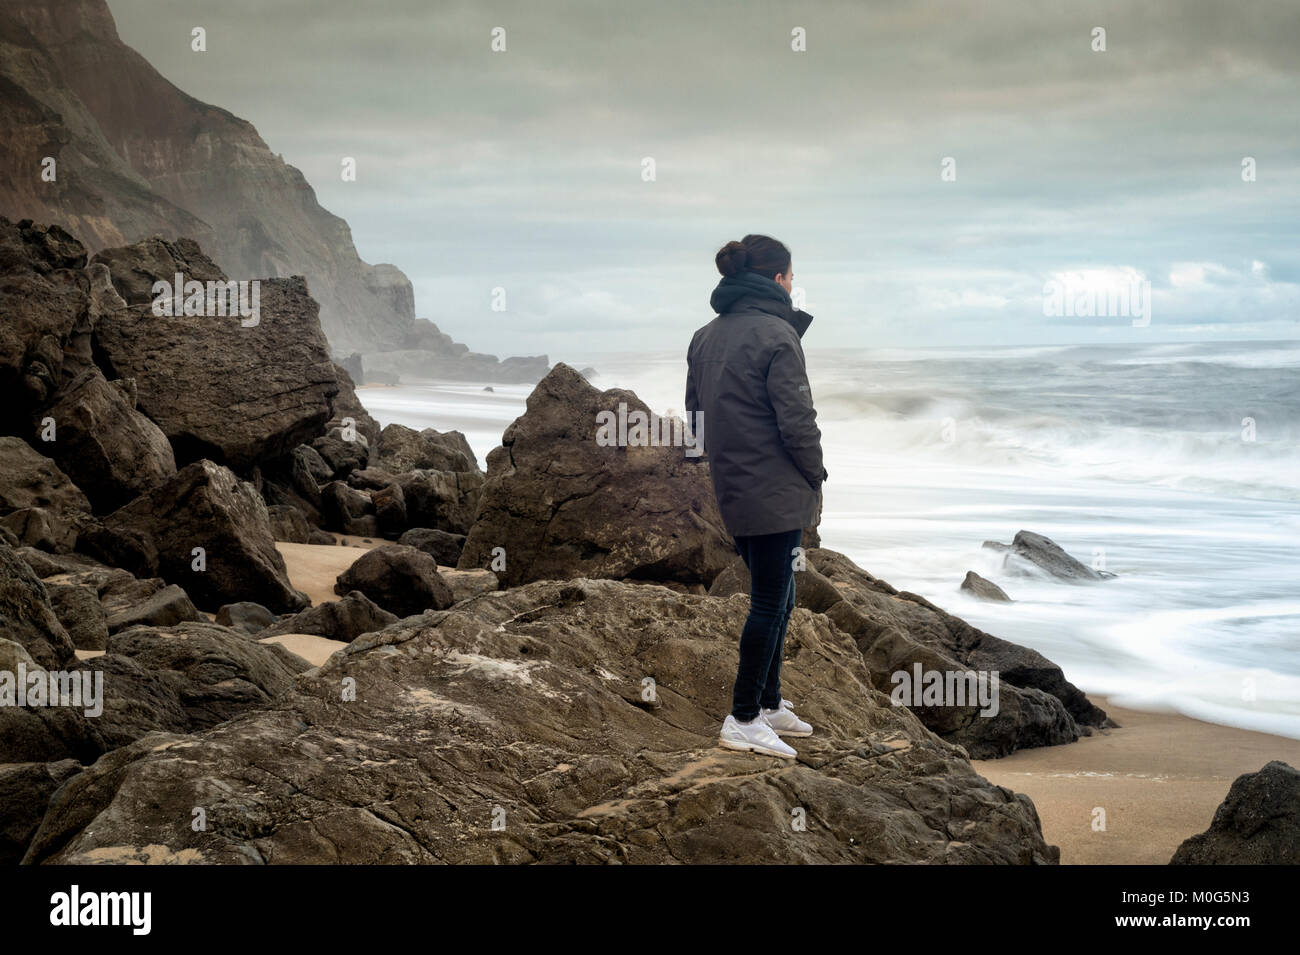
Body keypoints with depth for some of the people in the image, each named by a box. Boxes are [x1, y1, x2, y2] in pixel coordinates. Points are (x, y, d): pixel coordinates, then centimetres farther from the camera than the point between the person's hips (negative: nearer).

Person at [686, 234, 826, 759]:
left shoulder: (705, 337, 10)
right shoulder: (776, 334, -16)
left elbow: (697, 414, 17)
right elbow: (797, 419, -17)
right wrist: (814, 474, -3)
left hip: (732, 489, 9)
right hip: (776, 493, -9)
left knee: (775, 597, 20)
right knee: (771, 602, -2)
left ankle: (770, 701, 28)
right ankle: (744, 720, 1)